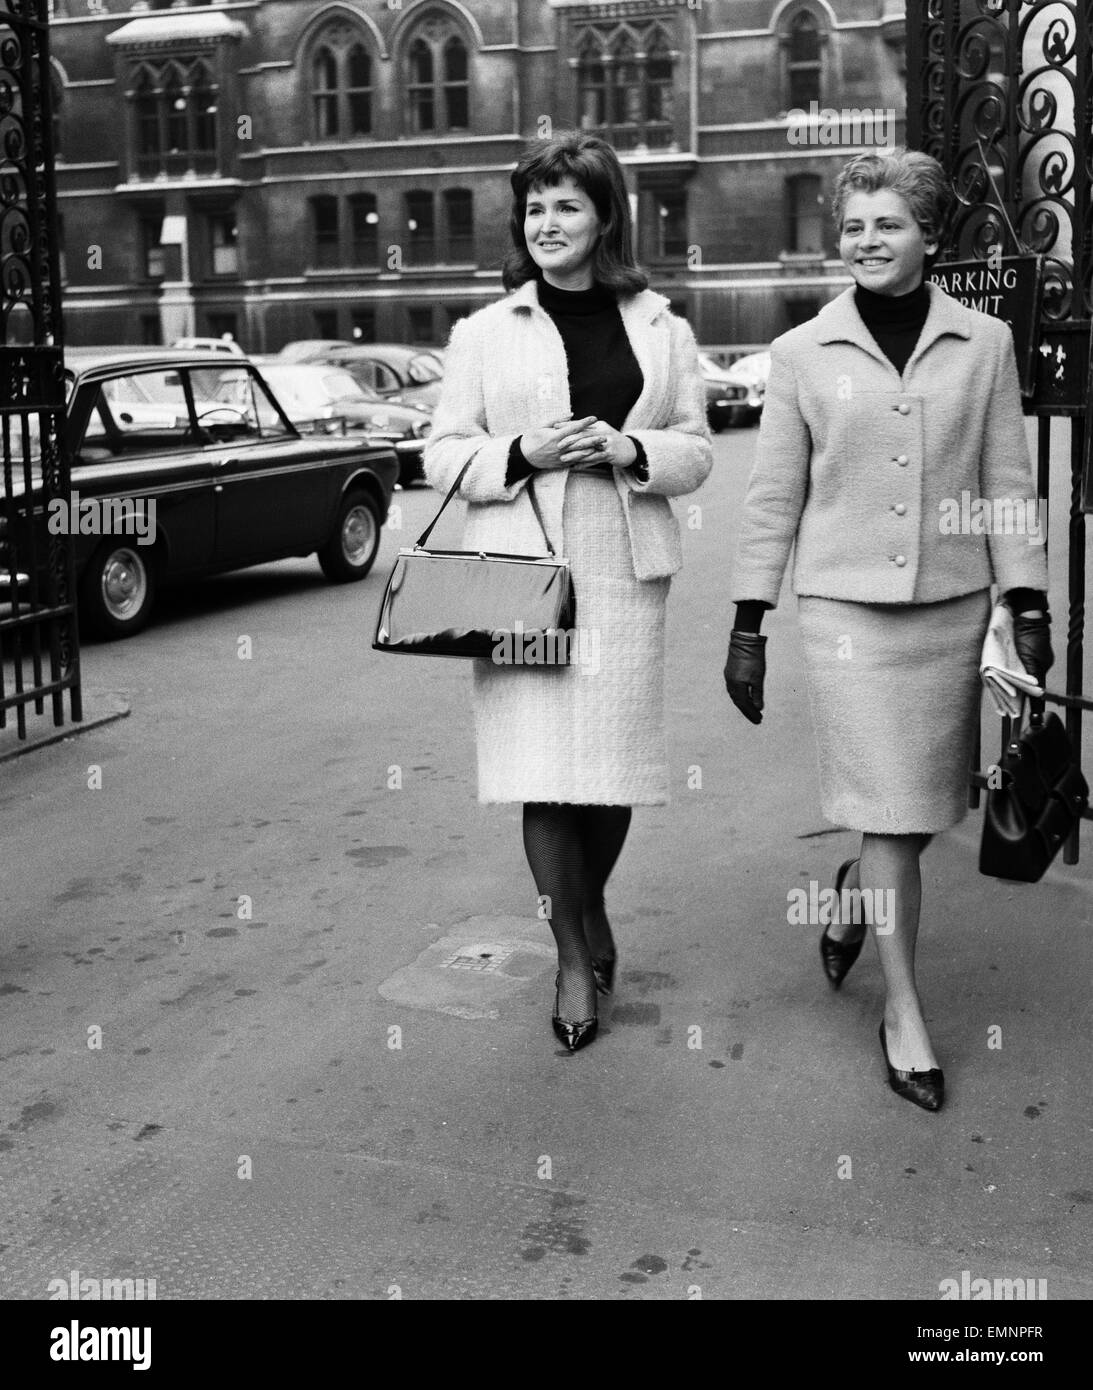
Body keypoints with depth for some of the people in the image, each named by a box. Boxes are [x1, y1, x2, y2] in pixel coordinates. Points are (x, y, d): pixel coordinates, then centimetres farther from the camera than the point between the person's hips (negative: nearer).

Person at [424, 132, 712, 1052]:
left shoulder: (661, 330, 9)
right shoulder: (485, 333, 7)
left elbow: (697, 451, 10)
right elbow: (443, 456, 6)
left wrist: (628, 449, -10)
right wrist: (523, 453, -12)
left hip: (626, 572, 1)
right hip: (523, 571, -1)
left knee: (615, 763, 6)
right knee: (543, 771, -4)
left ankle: (591, 906, 35)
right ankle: (574, 957, 12)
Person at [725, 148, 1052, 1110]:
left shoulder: (985, 343, 4)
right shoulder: (803, 353, 2)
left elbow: (1007, 480, 6)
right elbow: (774, 495, 4)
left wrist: (1029, 607, 0)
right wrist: (748, 625, 3)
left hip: (954, 606, 2)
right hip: (846, 607, -2)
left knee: (929, 805, 11)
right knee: (892, 816, -2)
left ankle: (858, 887, 44)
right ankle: (904, 1014, 12)